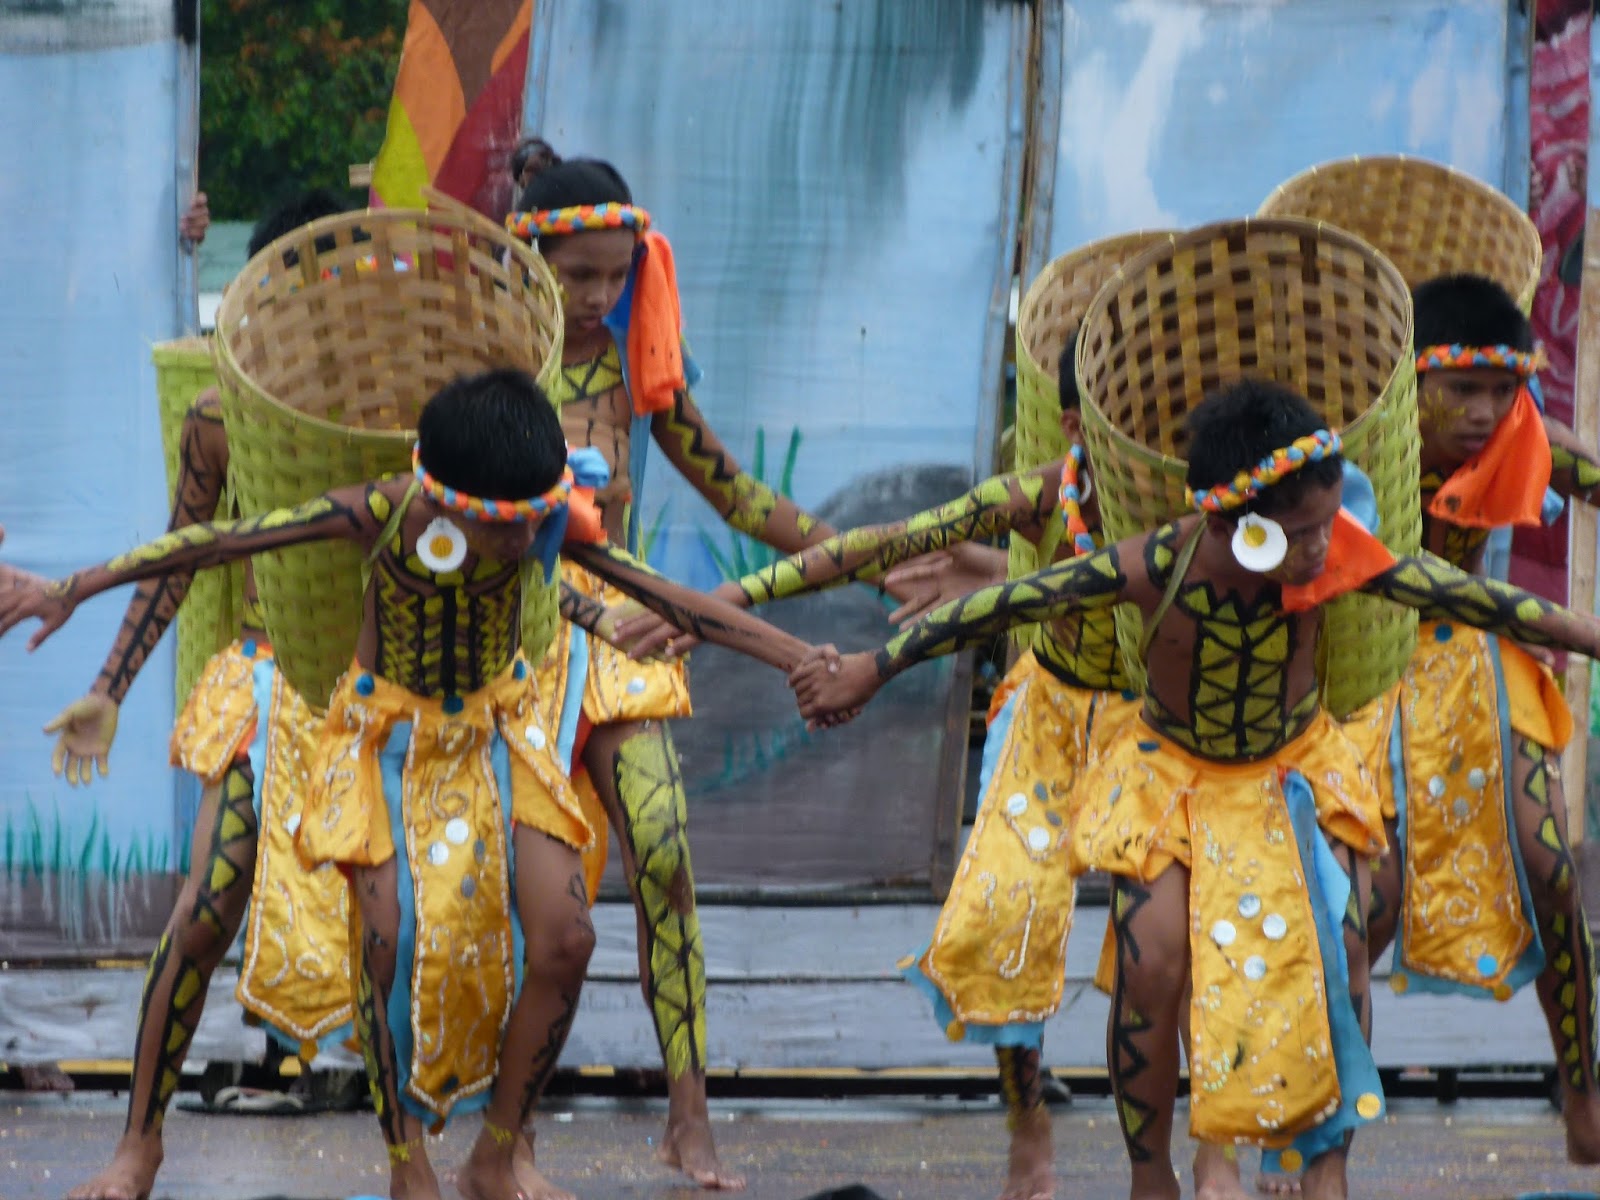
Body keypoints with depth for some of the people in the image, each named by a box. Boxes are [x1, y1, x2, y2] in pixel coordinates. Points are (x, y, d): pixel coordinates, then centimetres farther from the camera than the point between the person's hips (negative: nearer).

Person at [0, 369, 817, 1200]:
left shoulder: (550, 524, -22)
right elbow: (216, 542, -21)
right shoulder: (379, 515, -27)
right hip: (388, 729, -2)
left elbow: (674, 601, -19)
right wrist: (72, 590, -20)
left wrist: (804, 662, -22)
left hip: (496, 731, 2)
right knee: (391, 939, -20)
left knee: (563, 937, -14)